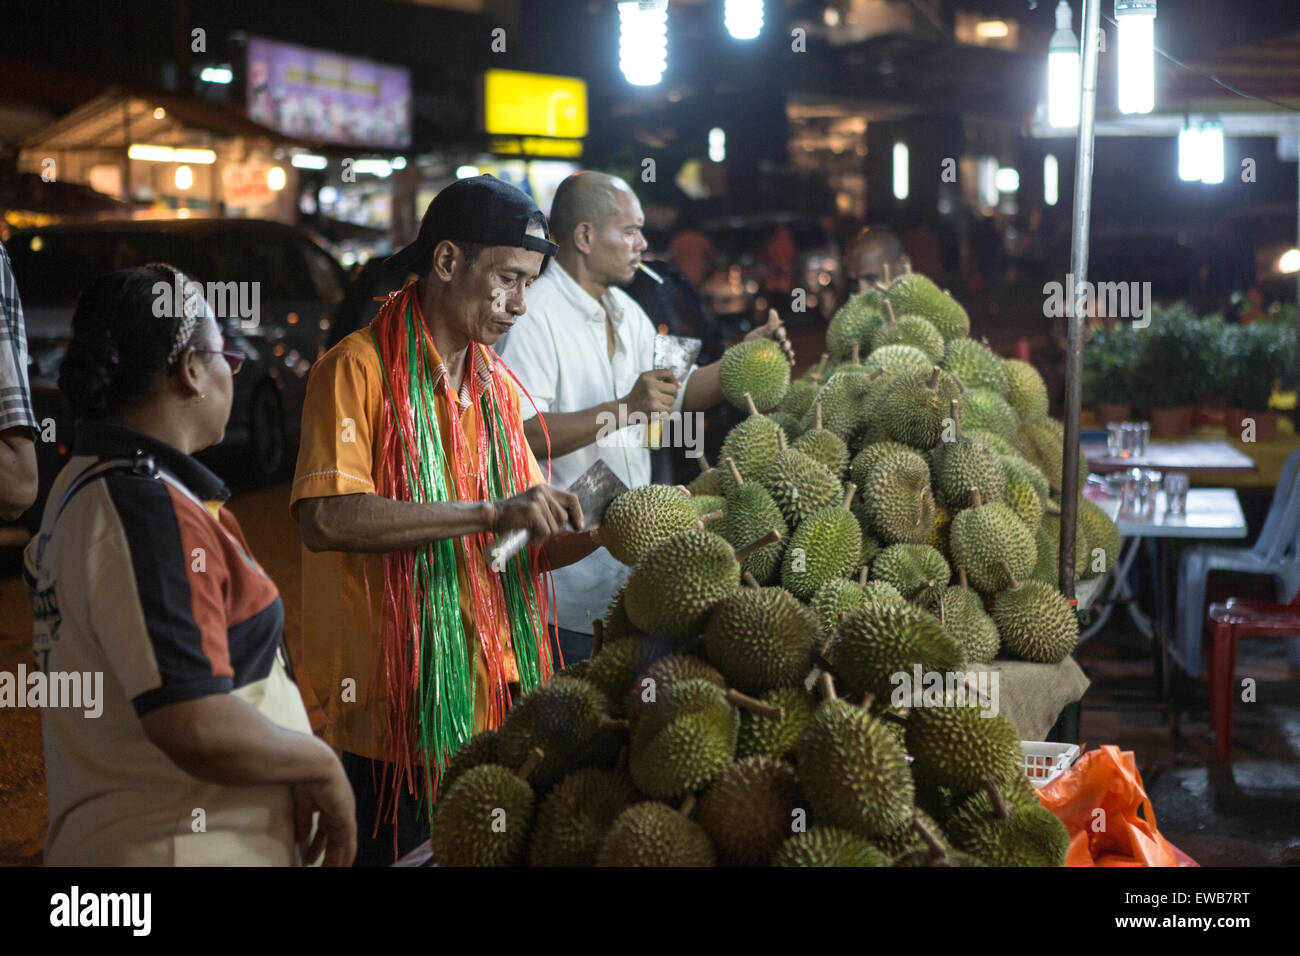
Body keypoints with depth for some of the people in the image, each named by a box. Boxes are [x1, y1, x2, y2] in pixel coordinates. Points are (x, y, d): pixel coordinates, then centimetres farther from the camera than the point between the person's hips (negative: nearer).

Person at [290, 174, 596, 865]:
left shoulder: (497, 386, 14)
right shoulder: (360, 368, -10)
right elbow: (325, 519, -24)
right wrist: (488, 514, -25)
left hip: (487, 697, 7)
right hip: (389, 706, -6)